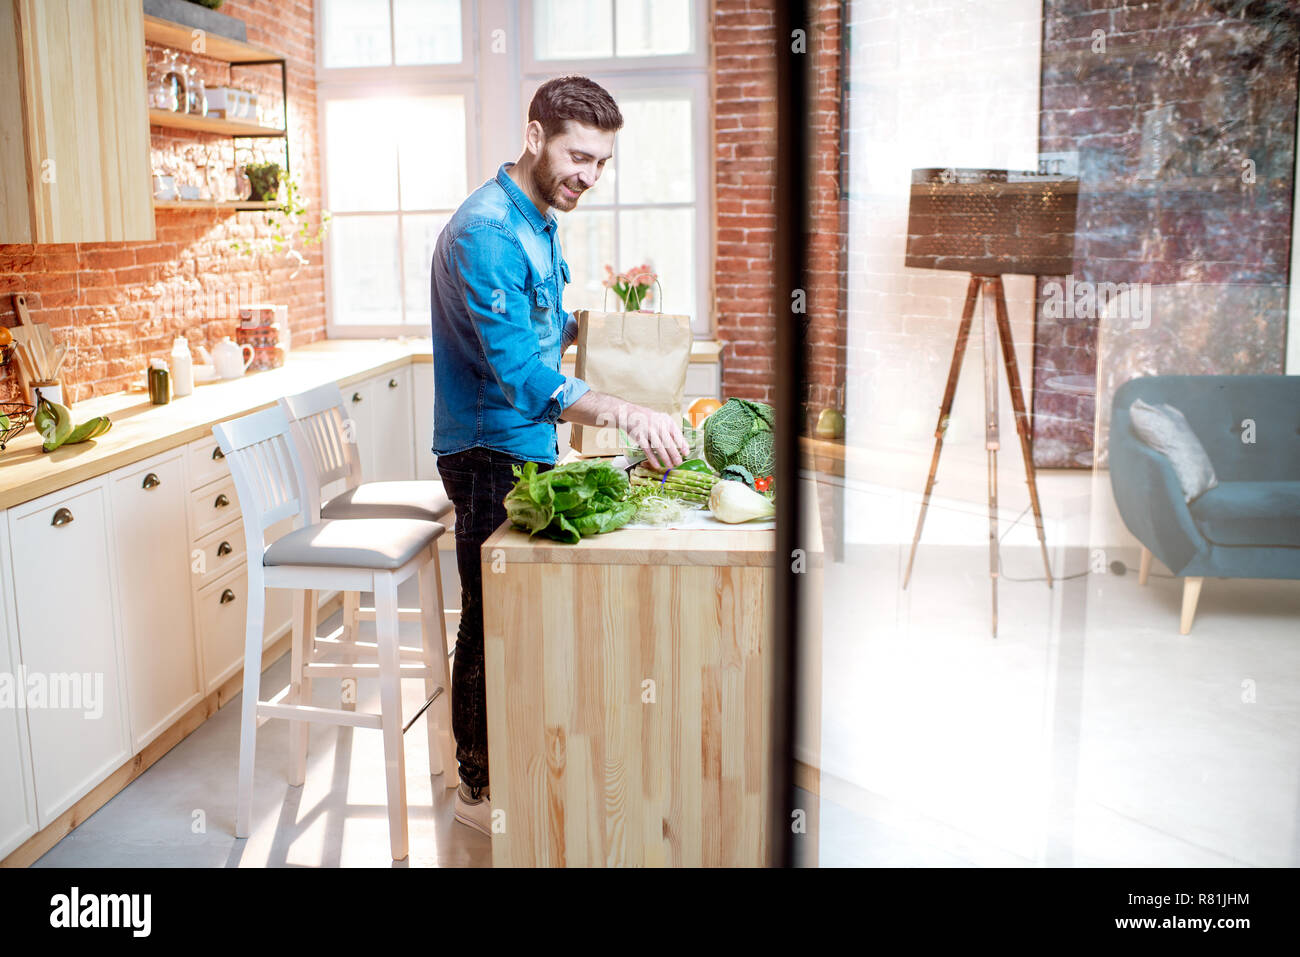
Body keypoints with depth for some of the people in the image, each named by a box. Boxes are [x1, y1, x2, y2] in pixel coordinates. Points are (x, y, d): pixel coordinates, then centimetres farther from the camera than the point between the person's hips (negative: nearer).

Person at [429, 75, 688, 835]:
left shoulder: (540, 220, 9)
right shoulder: (486, 231, -23)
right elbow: (519, 373, -33)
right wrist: (623, 413, -44)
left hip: (531, 445, 9)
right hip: (491, 453, -9)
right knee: (492, 620, 3)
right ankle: (481, 788, 19)